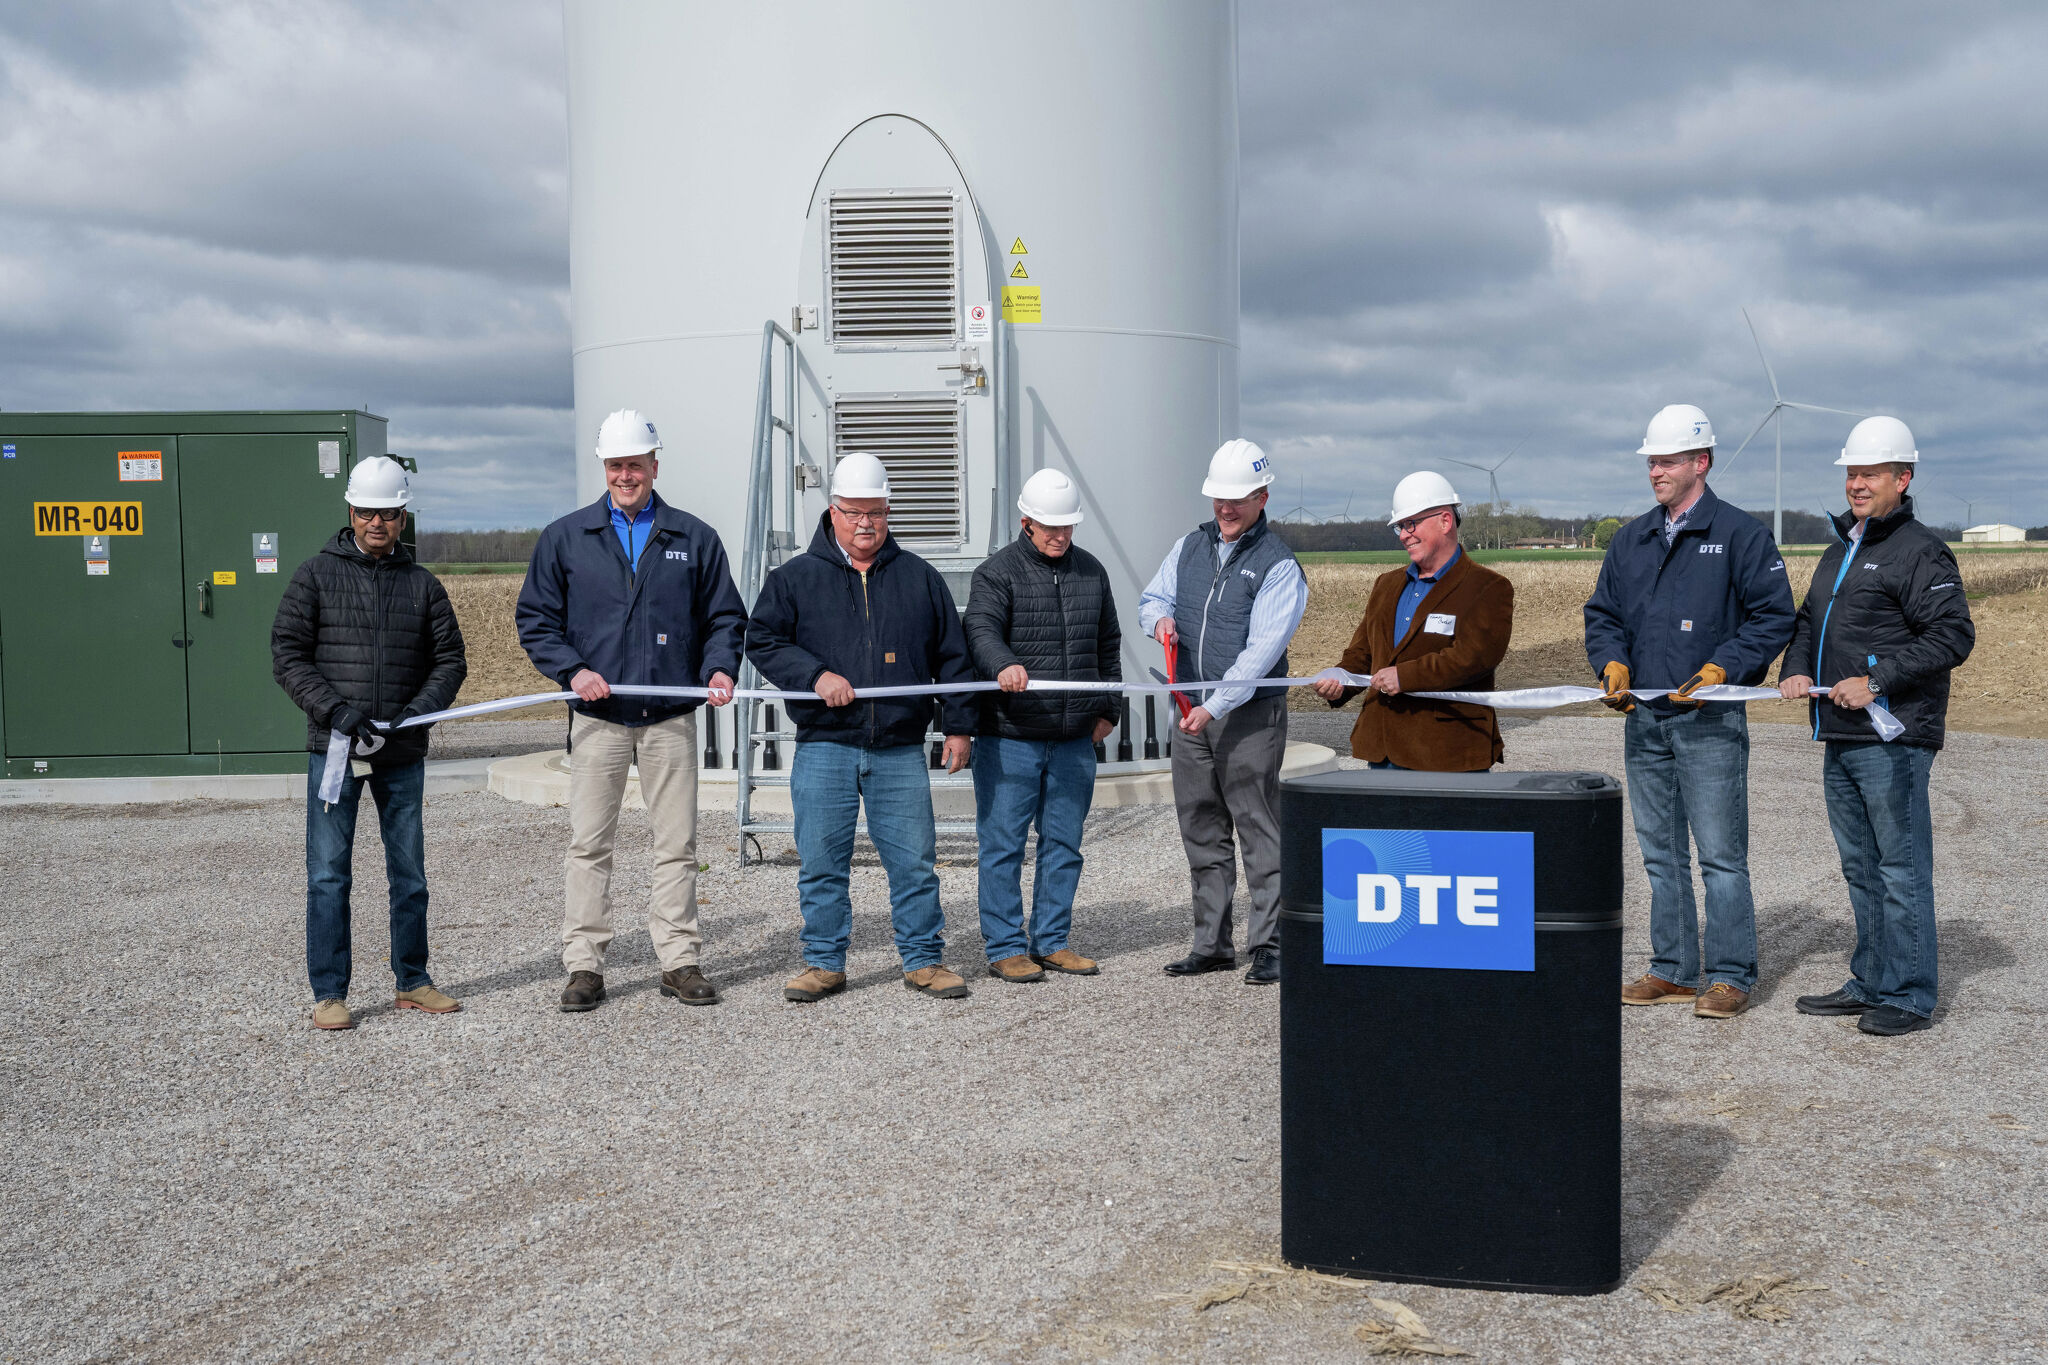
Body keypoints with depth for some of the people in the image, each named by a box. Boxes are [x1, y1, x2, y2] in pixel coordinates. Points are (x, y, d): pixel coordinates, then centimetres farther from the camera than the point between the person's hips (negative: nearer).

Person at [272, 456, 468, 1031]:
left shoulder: (422, 584, 9)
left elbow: (450, 659, 10)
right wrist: (335, 710, -14)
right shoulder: (317, 575, 3)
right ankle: (329, 993, 6)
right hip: (333, 748, -2)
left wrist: (419, 711, -8)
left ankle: (413, 981, 23)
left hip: (403, 753, 3)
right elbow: (287, 655, -2)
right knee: (329, 873, -2)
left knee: (410, 871, 10)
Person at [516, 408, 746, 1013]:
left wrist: (719, 667, -7)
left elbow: (725, 616, 12)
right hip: (598, 715, 0)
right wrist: (572, 670, -9)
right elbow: (534, 619, 7)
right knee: (589, 844, 1)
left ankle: (680, 959, 12)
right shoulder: (565, 538, 7)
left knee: (676, 844, 4)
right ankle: (584, 964, 8)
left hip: (672, 715, 1)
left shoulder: (695, 539, 9)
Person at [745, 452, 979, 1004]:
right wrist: (815, 675, -10)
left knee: (915, 861, 3)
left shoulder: (920, 578, 10)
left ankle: (924, 959, 16)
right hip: (824, 746, -1)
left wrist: (958, 726, 8)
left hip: (901, 750, 1)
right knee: (822, 862, 3)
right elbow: (762, 640, 3)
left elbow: (952, 657, 13)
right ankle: (824, 963, 16)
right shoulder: (796, 577, 5)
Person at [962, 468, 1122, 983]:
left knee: (1064, 842, 11)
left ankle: (1052, 941, 22)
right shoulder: (998, 571, -5)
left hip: (1074, 738, 5)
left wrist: (1107, 708, 16)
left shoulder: (1091, 570, 13)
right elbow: (979, 628, -21)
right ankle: (1006, 948, 8)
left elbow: (1108, 645, 22)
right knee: (1003, 843, -1)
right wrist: (1003, 665, -42)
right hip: (1009, 735, -5)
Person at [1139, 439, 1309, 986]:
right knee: (1202, 832, 10)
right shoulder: (1190, 546, 11)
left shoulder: (1278, 565, -8)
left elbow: (1262, 650, -15)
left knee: (1258, 832, -3)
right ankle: (1212, 944, 19)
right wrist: (1160, 618, -5)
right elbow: (1152, 598, 20)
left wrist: (1214, 707, -21)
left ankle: (1268, 946, 3)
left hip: (1251, 716, -6)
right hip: (1193, 711, 6)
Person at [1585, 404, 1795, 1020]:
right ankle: (1674, 970, 20)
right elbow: (1602, 613, 18)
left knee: (1721, 854, -3)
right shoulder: (1631, 539, 14)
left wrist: (1720, 670, -16)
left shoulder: (1740, 534, -3)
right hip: (1643, 719, 6)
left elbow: (1773, 616, -6)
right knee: (1660, 853, 12)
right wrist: (1612, 664, -1)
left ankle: (1729, 975, 4)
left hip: (1710, 721, -6)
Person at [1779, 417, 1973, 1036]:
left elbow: (1953, 635, -16)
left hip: (1893, 739, -9)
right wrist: (1797, 668, 6)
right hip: (1839, 737, 9)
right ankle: (1869, 983, 24)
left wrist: (1876, 680, -20)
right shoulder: (1840, 550, 18)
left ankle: (1908, 997, 4)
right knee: (1860, 867, 15)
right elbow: (1808, 620, 26)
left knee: (1901, 868, -3)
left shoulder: (1920, 551, -9)